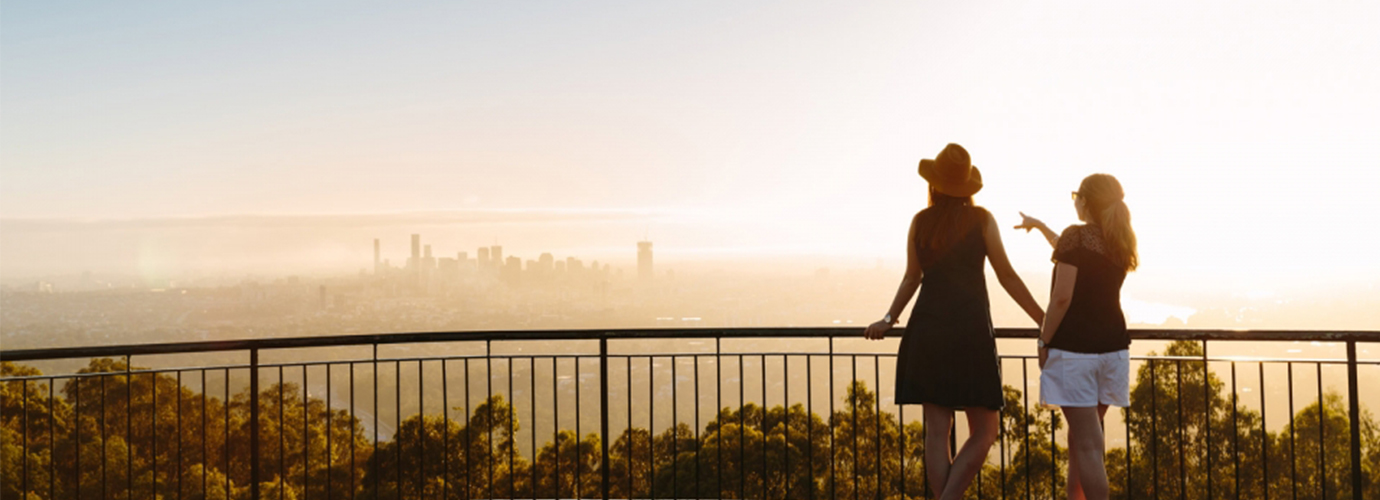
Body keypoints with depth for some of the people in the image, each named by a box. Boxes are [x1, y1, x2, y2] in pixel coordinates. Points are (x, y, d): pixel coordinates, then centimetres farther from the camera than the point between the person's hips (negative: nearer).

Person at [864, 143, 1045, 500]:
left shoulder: (920, 222, 6)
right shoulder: (981, 220, -2)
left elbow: (912, 277, 7)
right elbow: (1007, 277, -2)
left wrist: (889, 320, 17)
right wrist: (1044, 321, 3)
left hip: (927, 330, 4)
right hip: (970, 331, -3)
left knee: (936, 431, 5)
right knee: (983, 433, 3)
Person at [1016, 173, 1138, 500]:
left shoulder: (1076, 235, -11)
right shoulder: (1120, 242, 11)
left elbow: (1062, 297, -18)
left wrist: (1044, 340, -8)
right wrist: (1040, 226, 42)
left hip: (1073, 347, -7)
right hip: (1112, 347, 7)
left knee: (1088, 443, -6)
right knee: (1081, 435, 18)